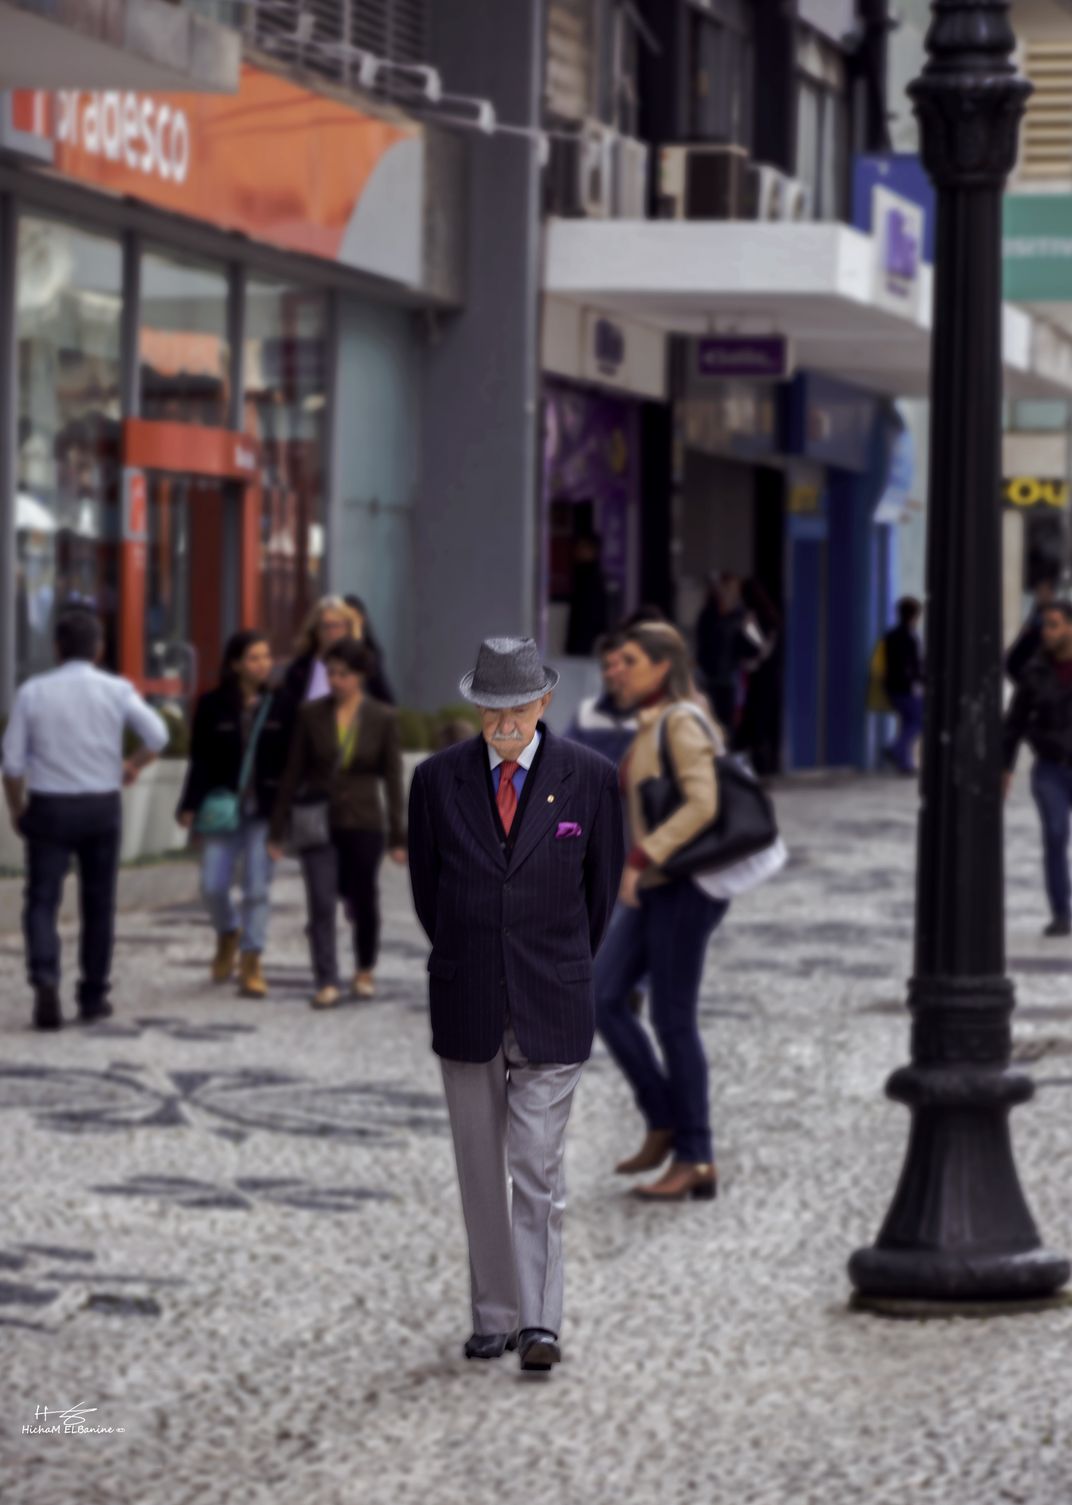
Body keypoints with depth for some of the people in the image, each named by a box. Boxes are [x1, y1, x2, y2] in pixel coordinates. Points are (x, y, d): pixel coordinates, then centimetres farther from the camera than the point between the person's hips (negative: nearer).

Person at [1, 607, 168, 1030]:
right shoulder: (116, 690, -3)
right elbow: (157, 734, -13)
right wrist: (133, 766, 6)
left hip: (48, 806, -1)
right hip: (102, 806, 1)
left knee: (42, 901, 0)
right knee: (98, 904, 12)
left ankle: (45, 978, -24)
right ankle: (93, 997, 17)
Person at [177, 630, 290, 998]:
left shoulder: (278, 706, 1)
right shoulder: (213, 705, -1)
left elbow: (290, 760, 5)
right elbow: (200, 760, -1)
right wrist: (191, 806, -8)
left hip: (264, 810, 0)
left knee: (257, 888, -2)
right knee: (212, 886, -1)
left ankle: (251, 964, 7)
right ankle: (227, 934, 30)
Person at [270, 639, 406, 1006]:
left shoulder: (383, 719, -2)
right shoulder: (312, 716, 0)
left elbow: (393, 780, 0)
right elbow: (293, 775, 3)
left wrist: (397, 837, -3)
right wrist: (278, 830, 2)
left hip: (363, 824, 0)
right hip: (319, 822, 0)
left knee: (363, 902, 11)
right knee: (321, 904, -9)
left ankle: (365, 970, 34)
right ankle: (326, 983, -7)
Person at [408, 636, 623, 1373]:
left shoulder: (589, 778, -2)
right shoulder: (438, 780, 1)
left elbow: (602, 886, 9)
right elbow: (427, 888, 12)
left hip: (552, 1010, -2)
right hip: (467, 1008, 2)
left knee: (538, 1167, -8)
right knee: (482, 1171, 7)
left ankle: (540, 1323, -8)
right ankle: (494, 1317, 15)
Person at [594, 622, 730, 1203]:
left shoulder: (681, 723, -14)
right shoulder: (654, 727, 15)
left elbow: (702, 805, -25)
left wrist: (639, 860, -25)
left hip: (684, 885, -9)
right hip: (653, 888, 9)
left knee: (672, 1019, -4)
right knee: (603, 998, 1)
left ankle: (695, 1160, 5)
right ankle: (664, 1122, 9)